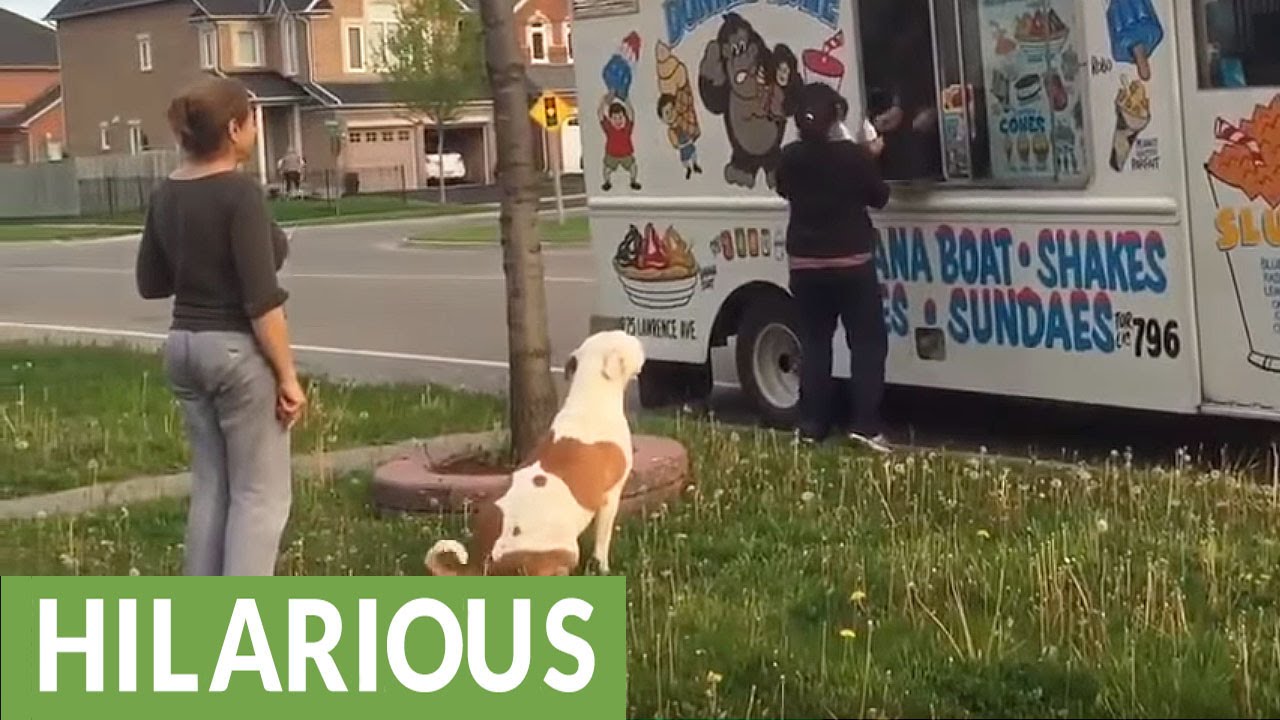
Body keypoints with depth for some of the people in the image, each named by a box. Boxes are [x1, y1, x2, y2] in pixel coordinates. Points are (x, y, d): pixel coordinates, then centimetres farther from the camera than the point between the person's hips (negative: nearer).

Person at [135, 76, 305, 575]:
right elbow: (262, 300, -20)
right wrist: (288, 375, -15)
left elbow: (150, 283, 15)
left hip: (184, 346, 8)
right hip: (239, 350, -8)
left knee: (210, 484, 15)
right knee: (259, 493, 0)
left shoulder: (166, 195, 6)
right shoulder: (240, 193, -18)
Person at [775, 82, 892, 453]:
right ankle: (865, 424, -8)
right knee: (868, 341, 2)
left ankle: (812, 426, 9)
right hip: (852, 262, -4)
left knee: (814, 343, 10)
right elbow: (879, 197, 0)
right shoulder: (854, 155, -13)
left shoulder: (790, 157, -4)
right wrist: (870, 158, 13)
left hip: (805, 264, 4)